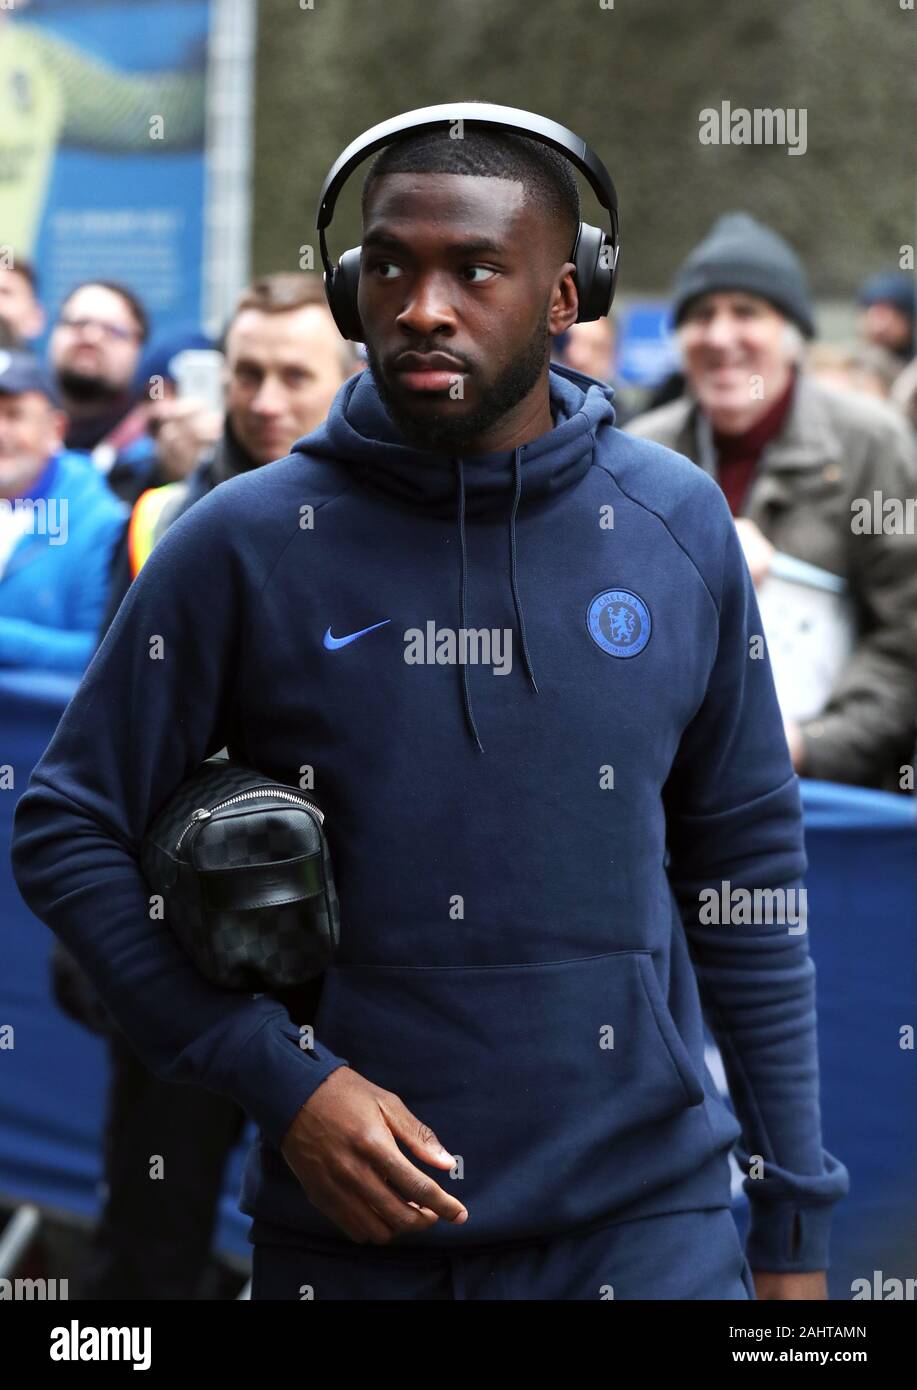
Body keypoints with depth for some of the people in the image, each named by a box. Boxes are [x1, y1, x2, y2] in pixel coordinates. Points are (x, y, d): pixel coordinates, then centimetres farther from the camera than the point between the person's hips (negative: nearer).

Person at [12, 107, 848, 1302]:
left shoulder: (679, 527, 1)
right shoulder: (247, 543, -5)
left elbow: (748, 871, 7)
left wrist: (795, 1223, 7)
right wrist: (279, 1078, -10)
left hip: (643, 1217, 1)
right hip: (345, 1229, -1)